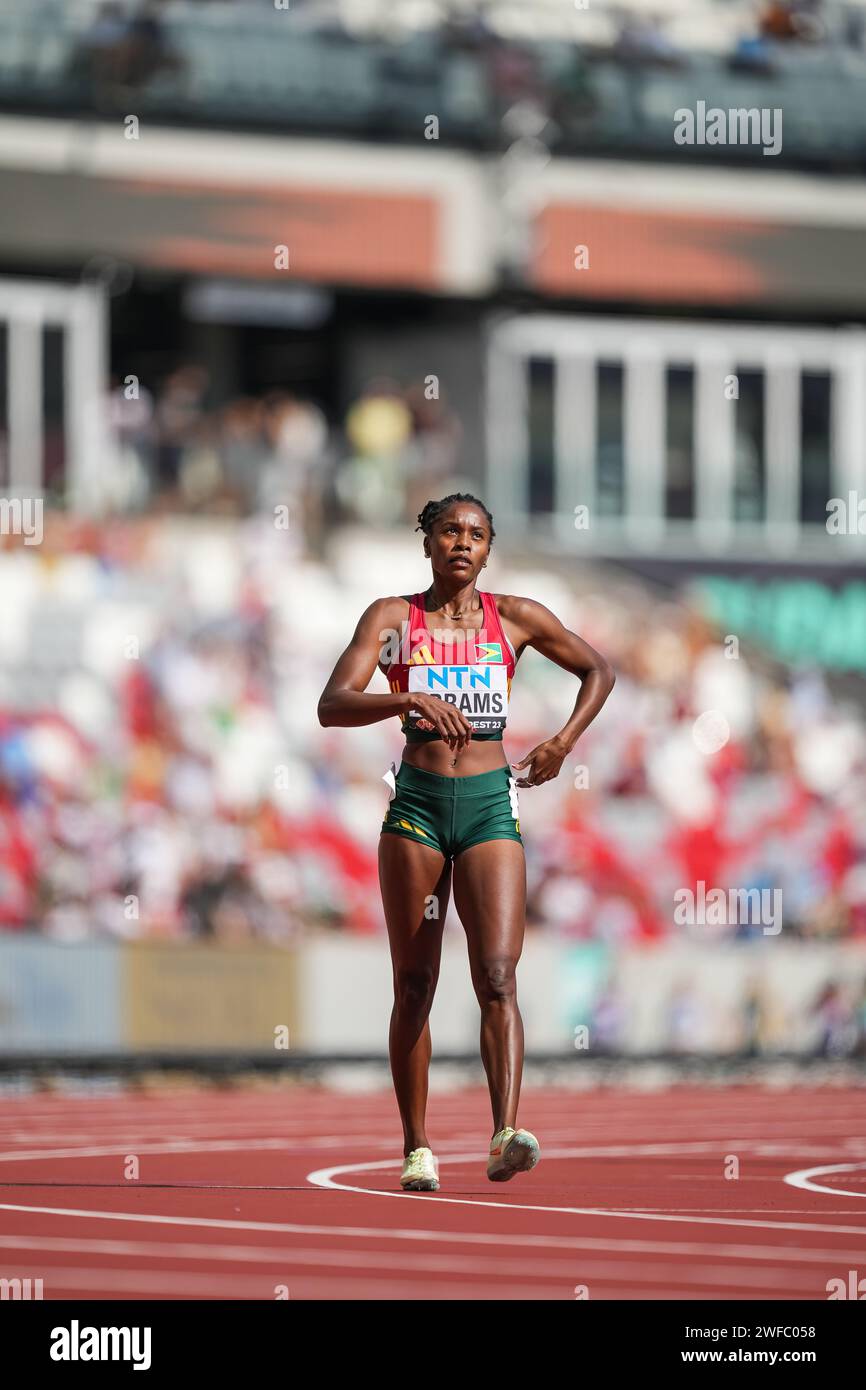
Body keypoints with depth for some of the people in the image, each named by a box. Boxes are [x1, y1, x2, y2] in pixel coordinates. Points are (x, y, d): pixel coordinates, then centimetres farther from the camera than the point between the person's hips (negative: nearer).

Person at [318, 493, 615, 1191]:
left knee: (498, 977, -15)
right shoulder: (392, 617, 3)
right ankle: (417, 1148, 11)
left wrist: (564, 742, 6)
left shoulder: (515, 618, 7)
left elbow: (599, 671, 21)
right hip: (417, 803, 0)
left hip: (490, 805, 0)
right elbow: (332, 706, -10)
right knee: (414, 986, 3)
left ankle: (506, 1133, -28)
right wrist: (409, 699, -26)